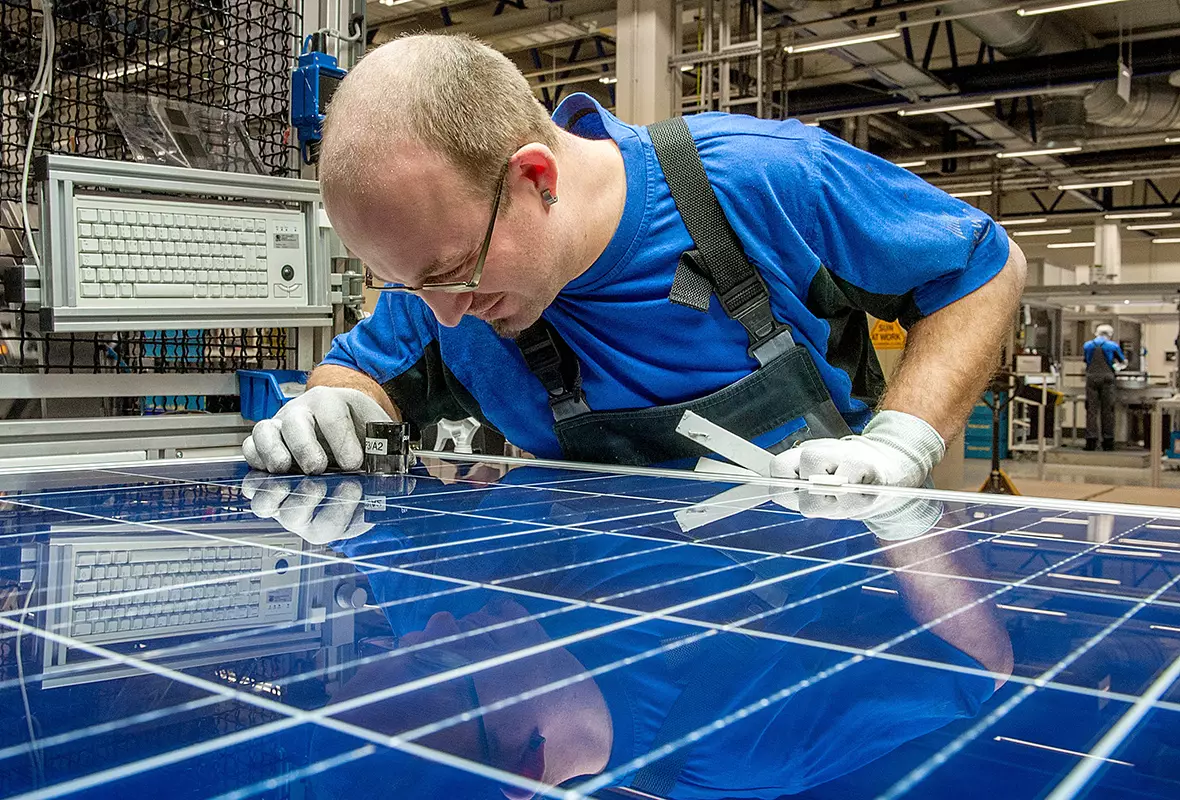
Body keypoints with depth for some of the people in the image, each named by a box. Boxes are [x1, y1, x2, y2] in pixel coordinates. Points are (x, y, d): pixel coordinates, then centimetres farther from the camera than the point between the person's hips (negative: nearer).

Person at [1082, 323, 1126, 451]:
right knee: (1107, 410, 3)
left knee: (1091, 409, 1)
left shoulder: (1087, 345, 11)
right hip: (1107, 377, -1)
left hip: (1091, 377, 1)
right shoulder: (1112, 345, 6)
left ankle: (1091, 441, -4)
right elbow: (1124, 361, 19)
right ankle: (1107, 440, 4)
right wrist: (1118, 365, 42)